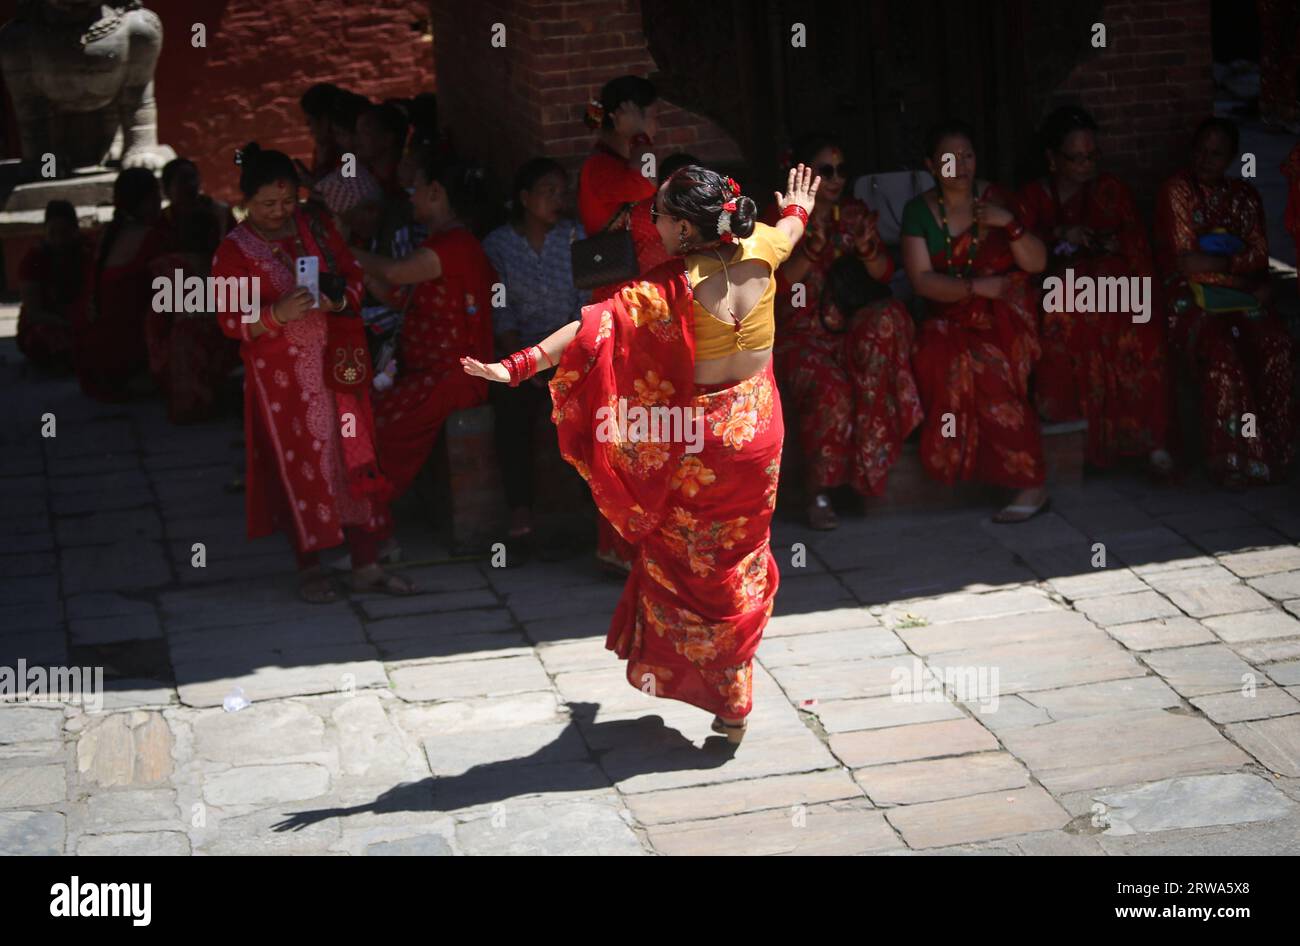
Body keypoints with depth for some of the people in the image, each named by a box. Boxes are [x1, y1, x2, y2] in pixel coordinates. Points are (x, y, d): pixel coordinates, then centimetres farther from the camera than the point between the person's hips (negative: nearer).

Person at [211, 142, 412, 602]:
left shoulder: (317, 229, 6)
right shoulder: (233, 252, -4)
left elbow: (354, 277, 10)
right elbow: (231, 321, -8)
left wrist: (338, 300, -13)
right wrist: (279, 314, -24)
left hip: (335, 362, 3)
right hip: (280, 373, -3)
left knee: (355, 456, 0)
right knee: (300, 465, 1)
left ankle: (366, 564, 5)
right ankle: (309, 568, 13)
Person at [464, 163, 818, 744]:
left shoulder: (671, 288, -23)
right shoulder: (758, 252, -8)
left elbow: (595, 327, -32)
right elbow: (787, 229, 17)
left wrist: (518, 366, -34)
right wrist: (799, 208, 40)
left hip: (695, 443, -5)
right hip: (757, 429, 5)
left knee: (687, 563, 14)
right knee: (739, 562, 17)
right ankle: (733, 707, 23)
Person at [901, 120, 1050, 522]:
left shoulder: (998, 199, 6)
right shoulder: (918, 211, 7)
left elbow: (1037, 263, 2)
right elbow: (922, 280, -4)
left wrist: (1010, 224, -13)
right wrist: (976, 286, -15)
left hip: (1004, 312, -1)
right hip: (950, 318, 1)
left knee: (985, 361, -32)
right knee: (937, 358, -32)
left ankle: (1030, 482, -29)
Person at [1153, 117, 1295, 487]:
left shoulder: (1245, 196, 15)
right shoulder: (1176, 190, 1)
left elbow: (1260, 261, 8)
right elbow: (1186, 262, -7)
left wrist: (1212, 260, -9)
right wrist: (1236, 264, -2)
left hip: (1239, 299, 4)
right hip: (1189, 299, -4)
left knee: (1275, 342, -28)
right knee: (1221, 349, -35)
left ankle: (1272, 450, -23)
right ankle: (1234, 457, -28)